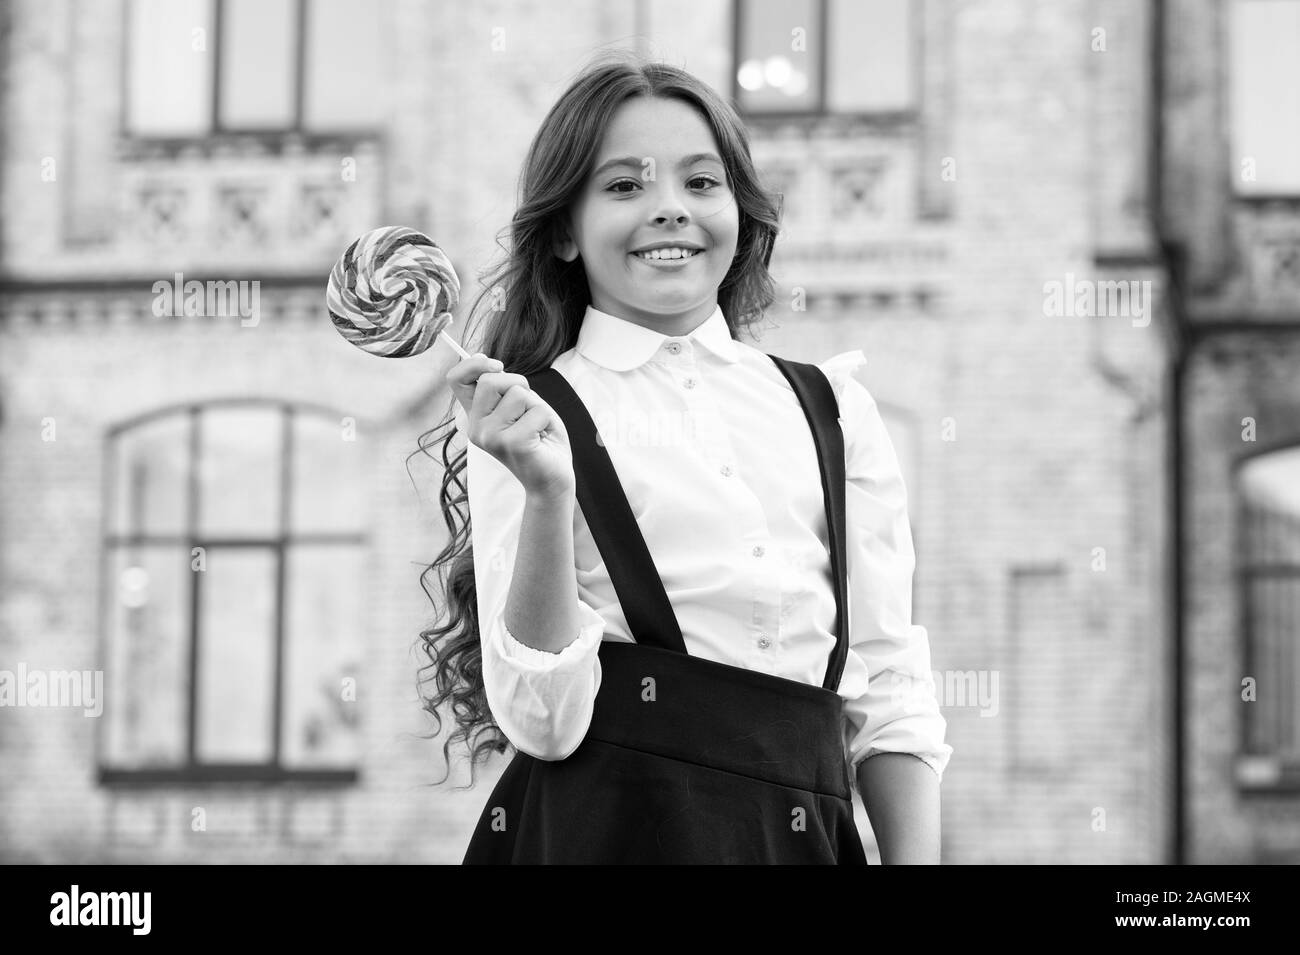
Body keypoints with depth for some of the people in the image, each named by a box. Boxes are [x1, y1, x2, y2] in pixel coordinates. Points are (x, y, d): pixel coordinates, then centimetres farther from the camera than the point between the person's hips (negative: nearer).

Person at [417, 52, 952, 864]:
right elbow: (543, 720, -10)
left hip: (803, 829, 3)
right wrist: (547, 493, -20)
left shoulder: (831, 410, 10)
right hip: (605, 824, -3)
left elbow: (887, 694, 9)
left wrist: (916, 856, -2)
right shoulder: (522, 415, 0)